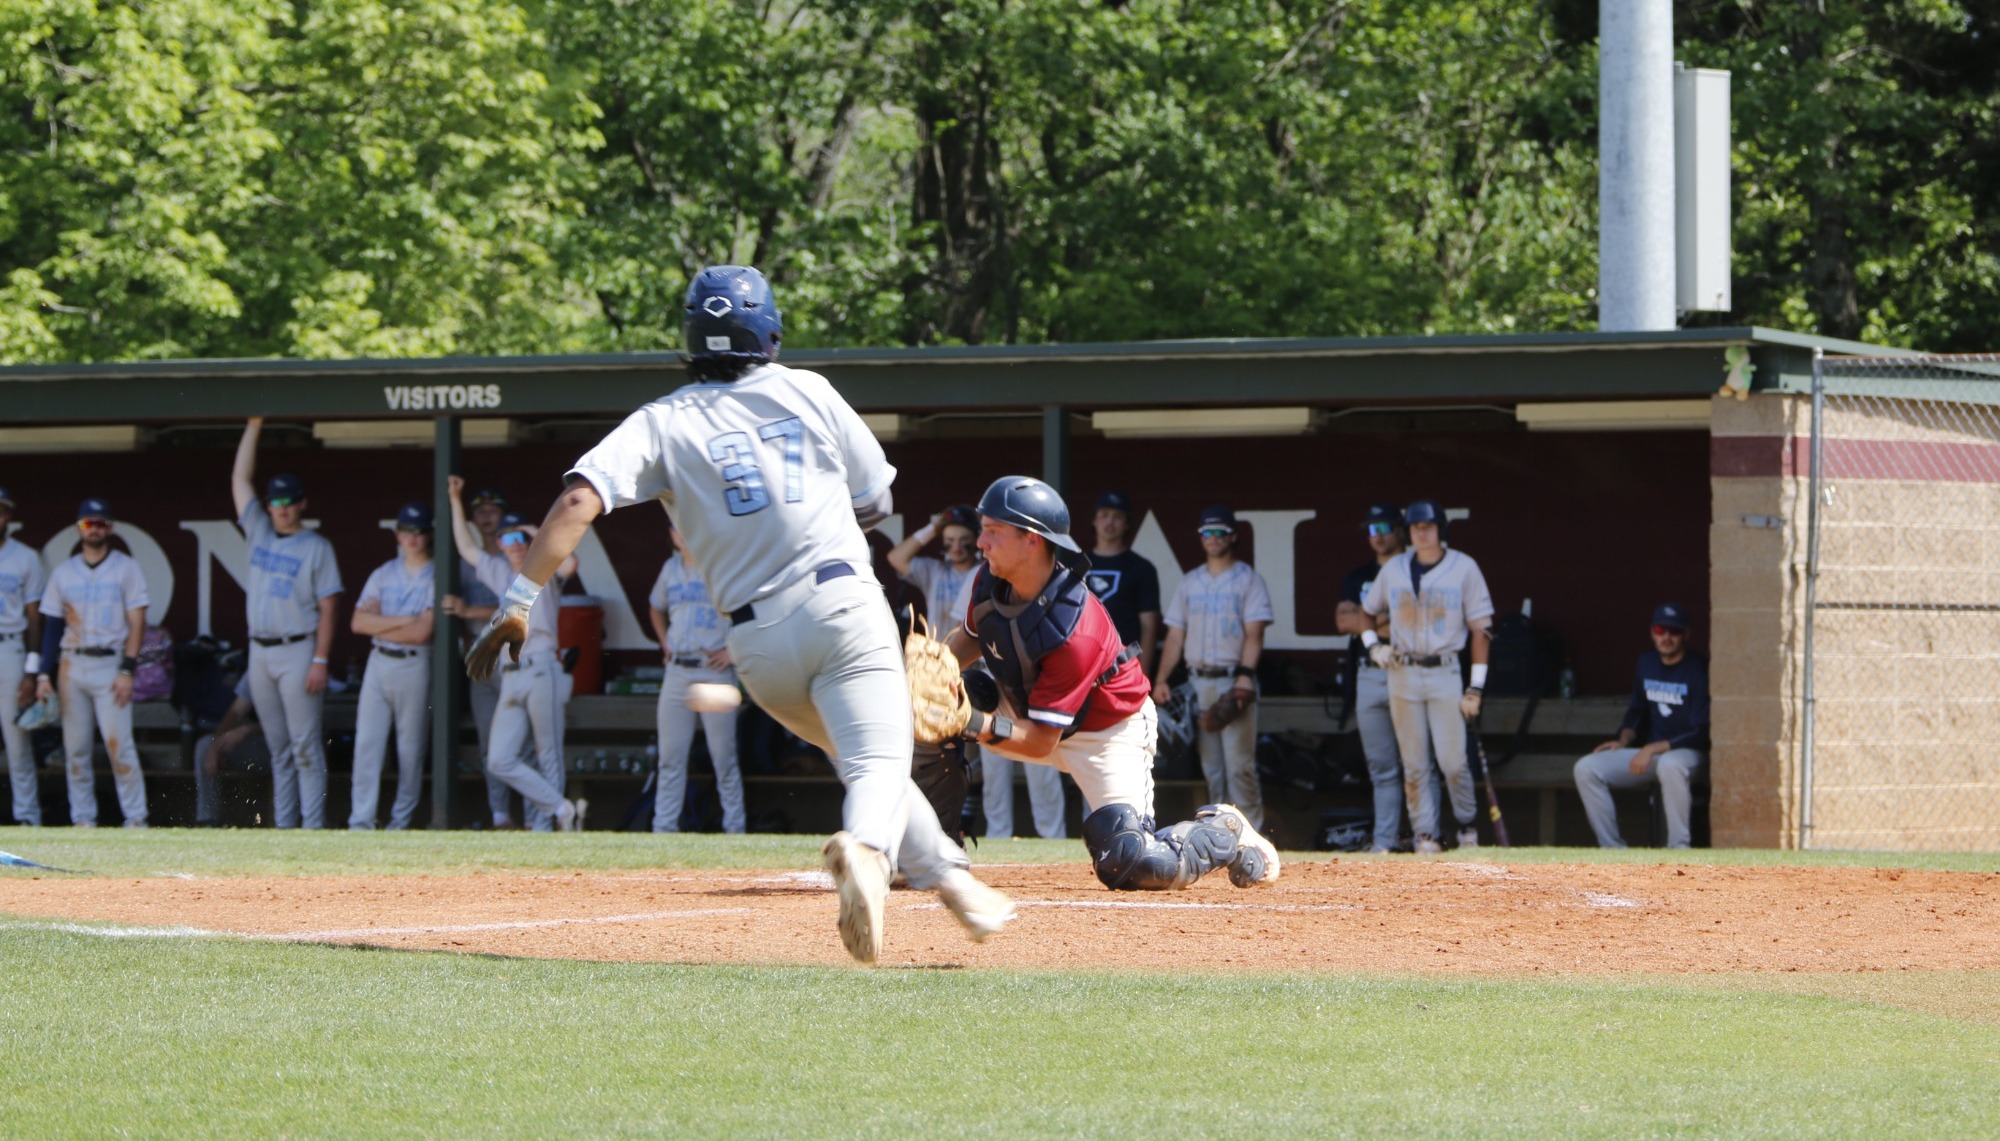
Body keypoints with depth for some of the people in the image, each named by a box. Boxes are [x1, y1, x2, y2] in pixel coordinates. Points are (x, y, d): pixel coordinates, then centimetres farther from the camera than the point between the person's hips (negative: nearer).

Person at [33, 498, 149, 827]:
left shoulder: (126, 568, 3)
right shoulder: (63, 573, 12)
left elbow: (136, 622, -1)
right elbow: (52, 625, 13)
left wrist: (127, 670, -11)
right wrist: (43, 674, 3)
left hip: (110, 665, -4)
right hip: (72, 665, 4)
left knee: (118, 742, -12)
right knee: (75, 747, 2)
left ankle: (135, 819, -7)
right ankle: (82, 820, 8)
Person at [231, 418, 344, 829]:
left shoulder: (316, 547, -2)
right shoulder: (260, 533, 13)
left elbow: (328, 607, -6)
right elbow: (239, 480, 13)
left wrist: (320, 661, -15)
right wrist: (253, 428, 7)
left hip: (298, 651, -6)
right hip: (260, 652, 6)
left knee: (305, 746, -8)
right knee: (279, 748, 8)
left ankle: (313, 826, -9)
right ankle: (283, 825, 10)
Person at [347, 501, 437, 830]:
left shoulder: (436, 578, -1)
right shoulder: (383, 575, 13)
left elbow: (421, 632, -12)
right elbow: (359, 622, 1)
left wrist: (380, 626, -3)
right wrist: (401, 621, -9)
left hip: (415, 665, -4)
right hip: (379, 664, 4)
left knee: (411, 748, 0)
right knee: (367, 744, -4)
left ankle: (402, 821, 9)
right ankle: (361, 822, -5)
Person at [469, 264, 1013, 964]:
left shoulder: (664, 423, 6)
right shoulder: (808, 392, 8)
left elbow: (580, 502, -9)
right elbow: (876, 504, 17)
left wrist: (519, 603, -9)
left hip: (758, 640, 2)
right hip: (843, 604, -2)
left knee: (864, 753, 24)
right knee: (878, 763, -14)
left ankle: (944, 875, 23)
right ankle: (865, 848, -45)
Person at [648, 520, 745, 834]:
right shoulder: (671, 569, 15)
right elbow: (657, 609, 33)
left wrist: (734, 649, -10)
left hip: (714, 670, -5)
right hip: (677, 671, 5)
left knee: (724, 757, -5)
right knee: (670, 758, 3)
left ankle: (734, 829, 0)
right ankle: (663, 829, 6)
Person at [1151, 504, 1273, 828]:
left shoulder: (1248, 580, 2)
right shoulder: (1190, 582, 17)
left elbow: (1254, 634, -7)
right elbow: (1175, 636, 15)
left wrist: (1244, 676, -21)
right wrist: (1161, 680, 3)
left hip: (1234, 681, -5)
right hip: (1199, 681, 5)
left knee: (1238, 763, -11)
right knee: (1210, 765, 5)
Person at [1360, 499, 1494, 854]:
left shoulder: (1464, 568, -2)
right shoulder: (1394, 569, 8)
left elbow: (1480, 629, -2)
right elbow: (1367, 614, 23)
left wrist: (1475, 689, -7)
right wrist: (1373, 645, 2)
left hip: (1445, 673, -3)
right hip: (1402, 675, 3)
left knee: (1453, 761, -8)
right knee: (1414, 765, 2)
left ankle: (1467, 825, 13)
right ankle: (1426, 835, 7)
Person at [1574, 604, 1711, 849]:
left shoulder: (1697, 670, -13)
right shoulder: (1646, 663, 8)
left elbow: (1701, 734, -17)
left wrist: (1654, 748, -22)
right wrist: (1623, 741, 1)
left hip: (1688, 752, -7)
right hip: (1649, 754, 7)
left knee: (1670, 765, -43)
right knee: (1586, 769, -11)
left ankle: (1679, 851, -33)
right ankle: (1612, 850, -12)